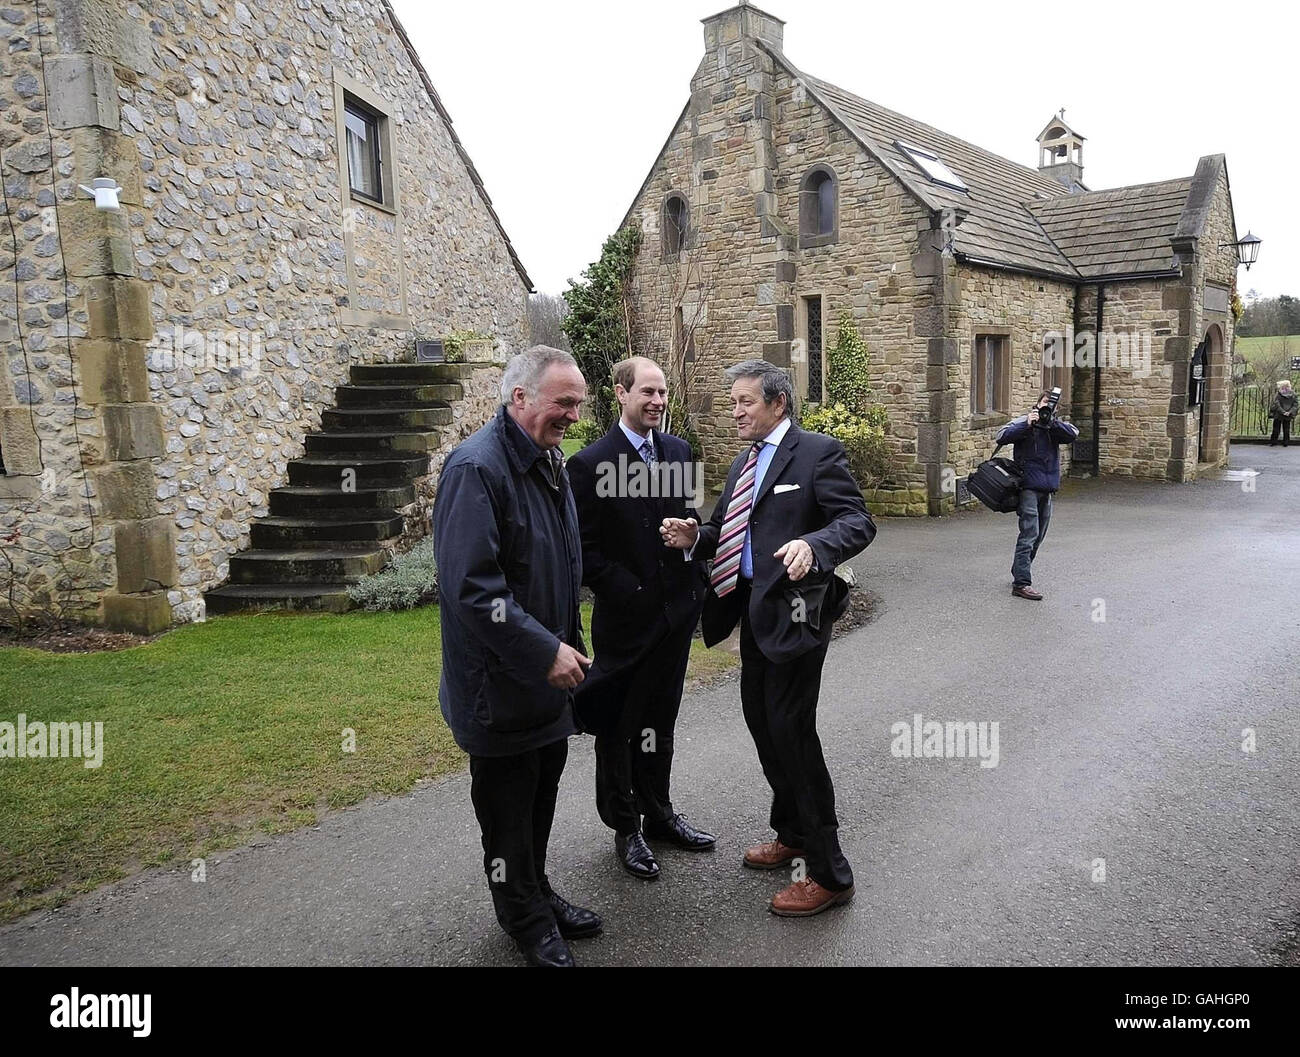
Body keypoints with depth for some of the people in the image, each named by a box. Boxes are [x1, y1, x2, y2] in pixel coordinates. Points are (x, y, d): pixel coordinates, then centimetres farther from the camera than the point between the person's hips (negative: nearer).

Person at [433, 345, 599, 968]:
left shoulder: (549, 462, 8)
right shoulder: (477, 468, -22)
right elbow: (472, 588, -28)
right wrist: (546, 652, -23)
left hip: (549, 680, 8)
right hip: (502, 686, -8)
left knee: (541, 797, 21)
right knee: (508, 807, 11)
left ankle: (536, 896, 41)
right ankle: (525, 921, 32)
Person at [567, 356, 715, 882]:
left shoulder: (678, 450, 4)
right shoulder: (591, 463, -14)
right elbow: (585, 551, -13)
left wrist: (697, 584, 5)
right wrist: (630, 593, -17)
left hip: (677, 614, 6)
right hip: (627, 620, -5)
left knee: (660, 722, 20)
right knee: (618, 730, 10)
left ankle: (659, 814, 37)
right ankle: (626, 828, 27)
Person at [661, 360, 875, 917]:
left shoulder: (818, 452, -8)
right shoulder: (744, 463, 16)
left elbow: (858, 521, -16)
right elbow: (726, 530, 16)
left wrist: (812, 546, -35)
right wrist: (694, 536, -6)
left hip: (793, 610, -9)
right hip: (754, 611, 9)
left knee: (791, 729, -6)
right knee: (761, 721, 16)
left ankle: (828, 872, 8)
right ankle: (792, 834, 37)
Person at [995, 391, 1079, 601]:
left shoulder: (1056, 426, 13)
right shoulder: (1022, 423, 0)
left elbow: (1072, 434, -7)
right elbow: (1002, 436, -15)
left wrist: (1052, 421, -17)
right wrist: (1027, 424, -23)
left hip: (1048, 489, 6)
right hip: (1028, 486, -6)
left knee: (1038, 536, 14)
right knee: (1029, 534, -13)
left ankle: (1019, 574, 28)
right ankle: (1021, 583, -13)